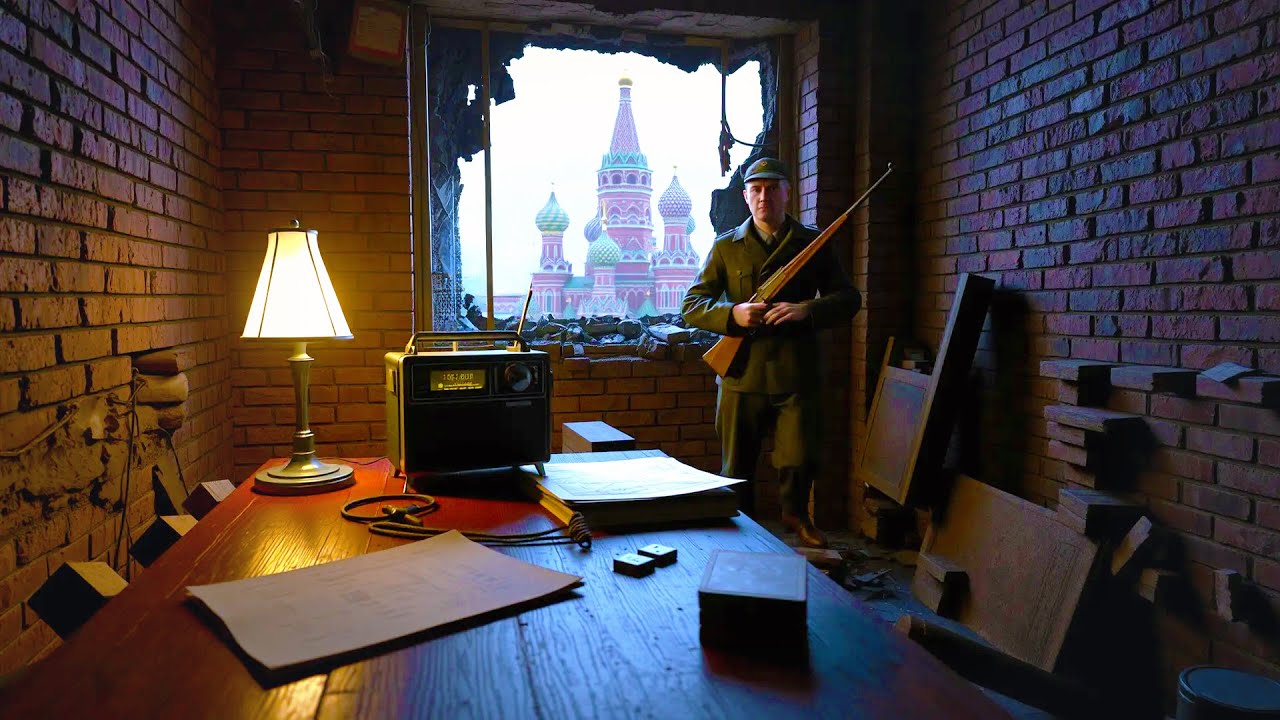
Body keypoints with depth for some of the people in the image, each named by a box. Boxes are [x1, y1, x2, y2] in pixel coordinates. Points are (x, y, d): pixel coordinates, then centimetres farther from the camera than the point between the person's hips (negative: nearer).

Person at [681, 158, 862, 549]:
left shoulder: (813, 244, 9)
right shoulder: (726, 247, 8)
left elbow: (848, 298, 6)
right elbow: (692, 306, 4)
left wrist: (806, 310, -14)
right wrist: (733, 314, -16)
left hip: (796, 374, 0)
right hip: (742, 374, 1)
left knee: (800, 462, 0)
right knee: (736, 470, 9)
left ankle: (795, 514, 31)